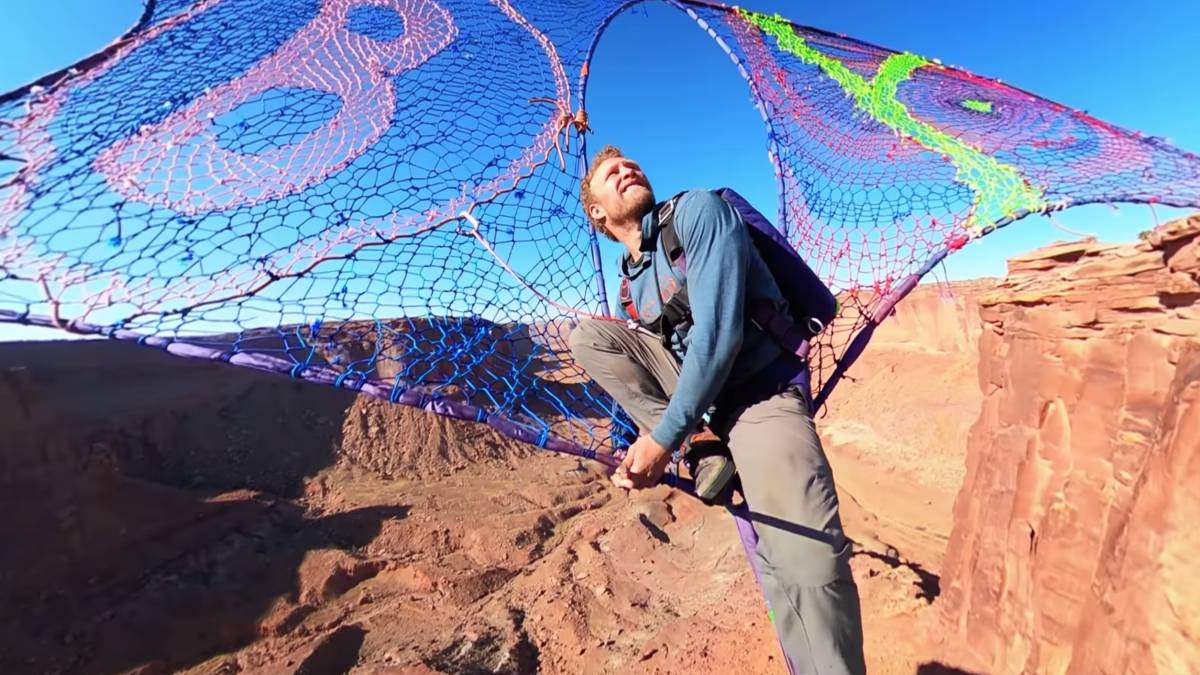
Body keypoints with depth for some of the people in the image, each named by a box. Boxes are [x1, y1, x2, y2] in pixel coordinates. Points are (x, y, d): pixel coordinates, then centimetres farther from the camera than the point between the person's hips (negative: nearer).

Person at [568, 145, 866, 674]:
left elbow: (719, 331, -19)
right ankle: (704, 453, -6)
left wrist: (664, 436, -17)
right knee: (589, 335, -3)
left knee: (809, 565, -24)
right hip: (692, 389, 7)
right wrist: (643, 447, 8)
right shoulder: (628, 286, 12)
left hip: (759, 393, -6)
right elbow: (640, 351, 18)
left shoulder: (696, 210, -8)